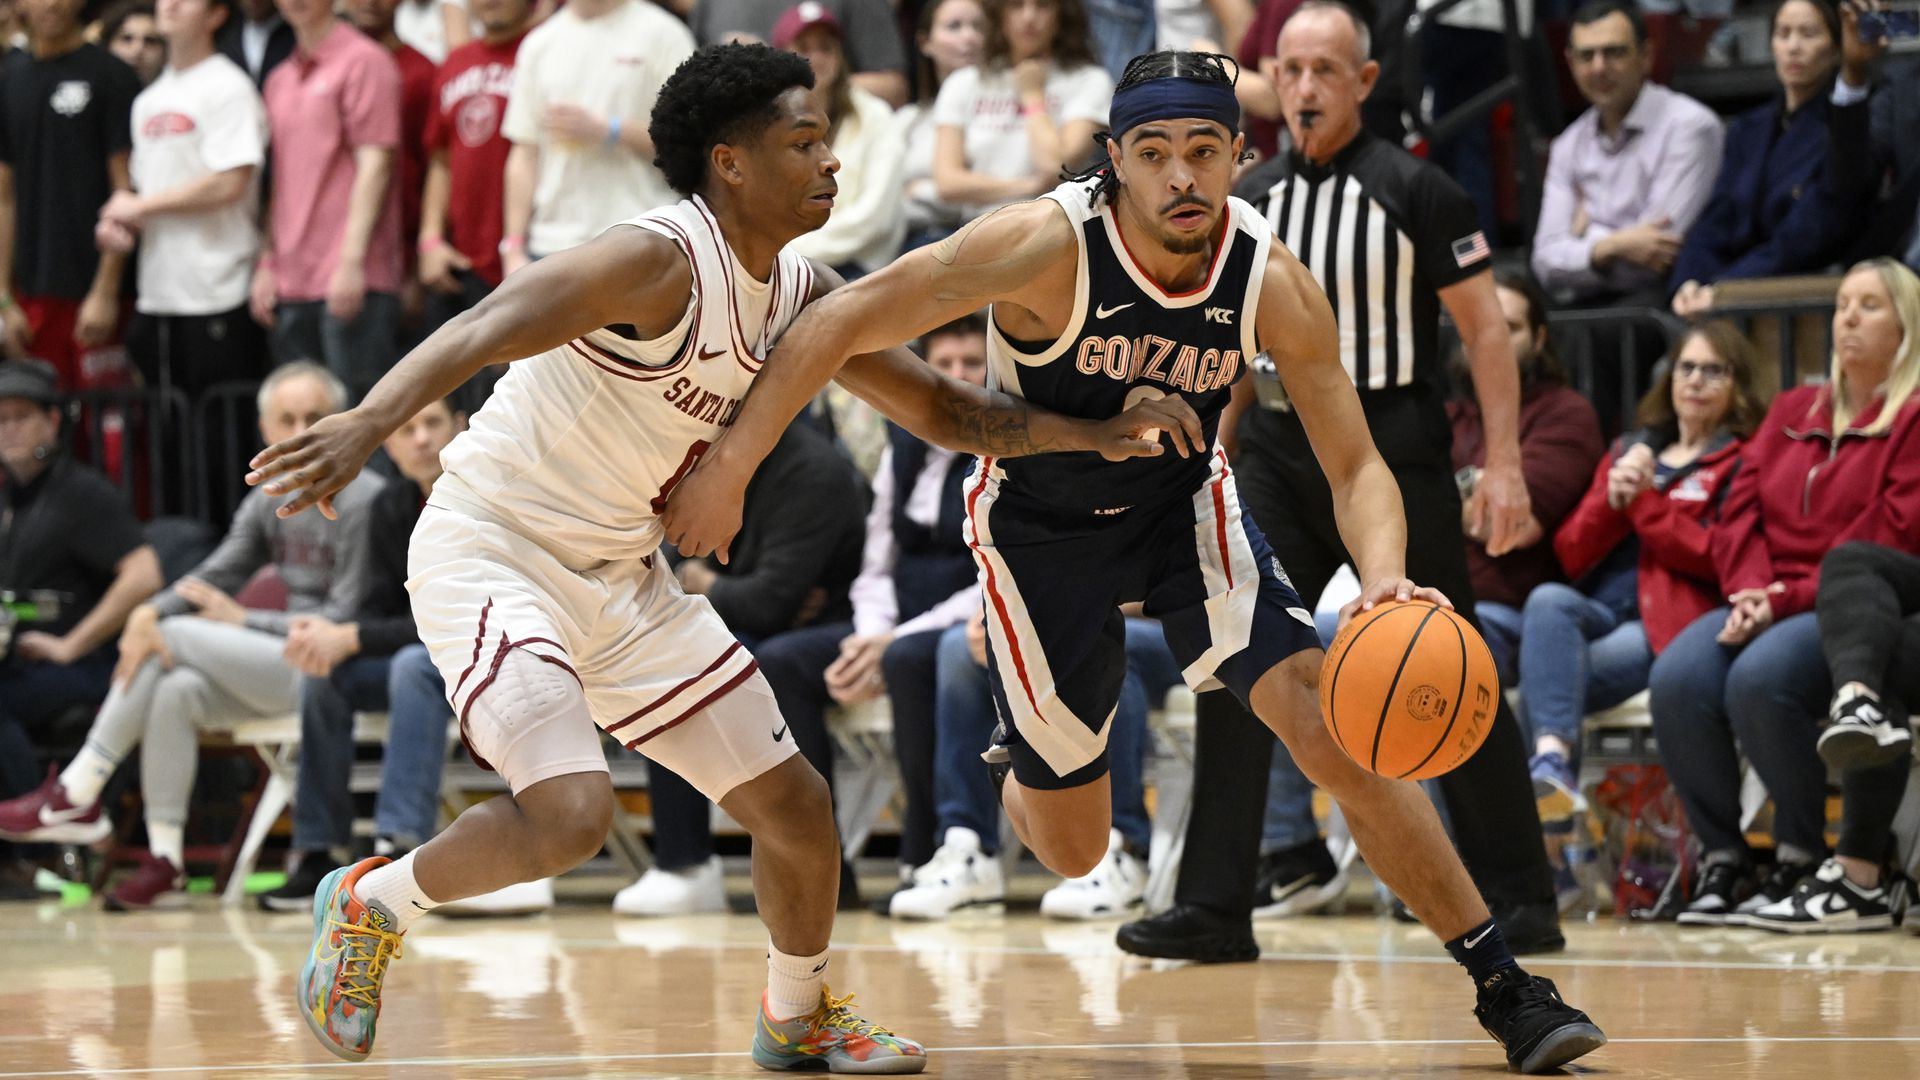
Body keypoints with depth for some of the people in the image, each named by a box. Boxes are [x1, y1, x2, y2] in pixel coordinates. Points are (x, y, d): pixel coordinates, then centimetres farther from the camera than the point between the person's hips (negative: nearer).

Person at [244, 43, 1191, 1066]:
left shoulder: (801, 296, 4)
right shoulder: (663, 261, -22)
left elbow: (941, 408, 16)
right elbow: (485, 329, -35)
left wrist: (1097, 433, 5)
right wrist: (368, 422, -52)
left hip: (621, 576, 8)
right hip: (491, 550, -8)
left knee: (792, 803, 9)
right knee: (570, 812, -27)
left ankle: (797, 1019, 35)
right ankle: (370, 901, 1)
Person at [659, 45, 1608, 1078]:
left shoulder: (1272, 283, -21)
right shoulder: (1049, 246, -31)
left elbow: (1354, 464, -16)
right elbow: (841, 322, -27)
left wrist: (1382, 576, -38)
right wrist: (727, 470, -27)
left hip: (1183, 499, 2)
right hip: (1040, 521, -2)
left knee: (1336, 737, -17)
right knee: (1073, 850, 7)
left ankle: (1502, 988, -7)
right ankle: (1018, 765, 45)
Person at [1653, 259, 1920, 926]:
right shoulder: (1792, 412, 22)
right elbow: (1740, 510, 15)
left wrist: (1788, 599, -16)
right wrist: (1750, 591, -6)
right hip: (1763, 605, 6)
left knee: (1762, 678, -35)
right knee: (1676, 680, -24)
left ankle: (1802, 858, -17)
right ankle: (1721, 858, -14)